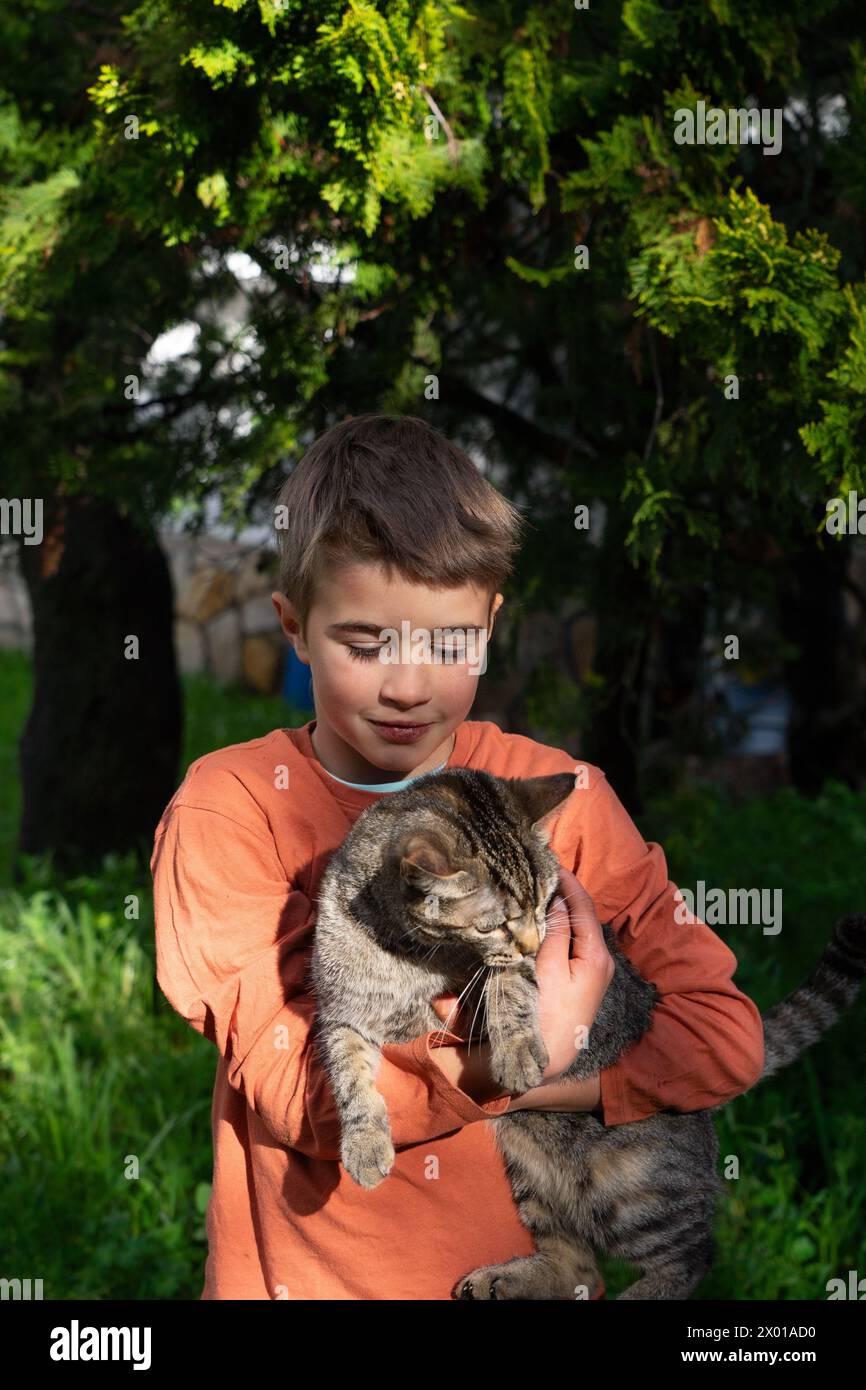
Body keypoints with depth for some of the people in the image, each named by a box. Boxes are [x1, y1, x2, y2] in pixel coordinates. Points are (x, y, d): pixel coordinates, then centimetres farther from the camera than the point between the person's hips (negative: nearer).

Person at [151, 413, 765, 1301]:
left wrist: (519, 1084, -15)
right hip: (305, 1271, -1)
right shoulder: (225, 809, -5)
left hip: (529, 1261, 1)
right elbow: (288, 1089, -12)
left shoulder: (556, 795, 0)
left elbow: (724, 1036, -3)